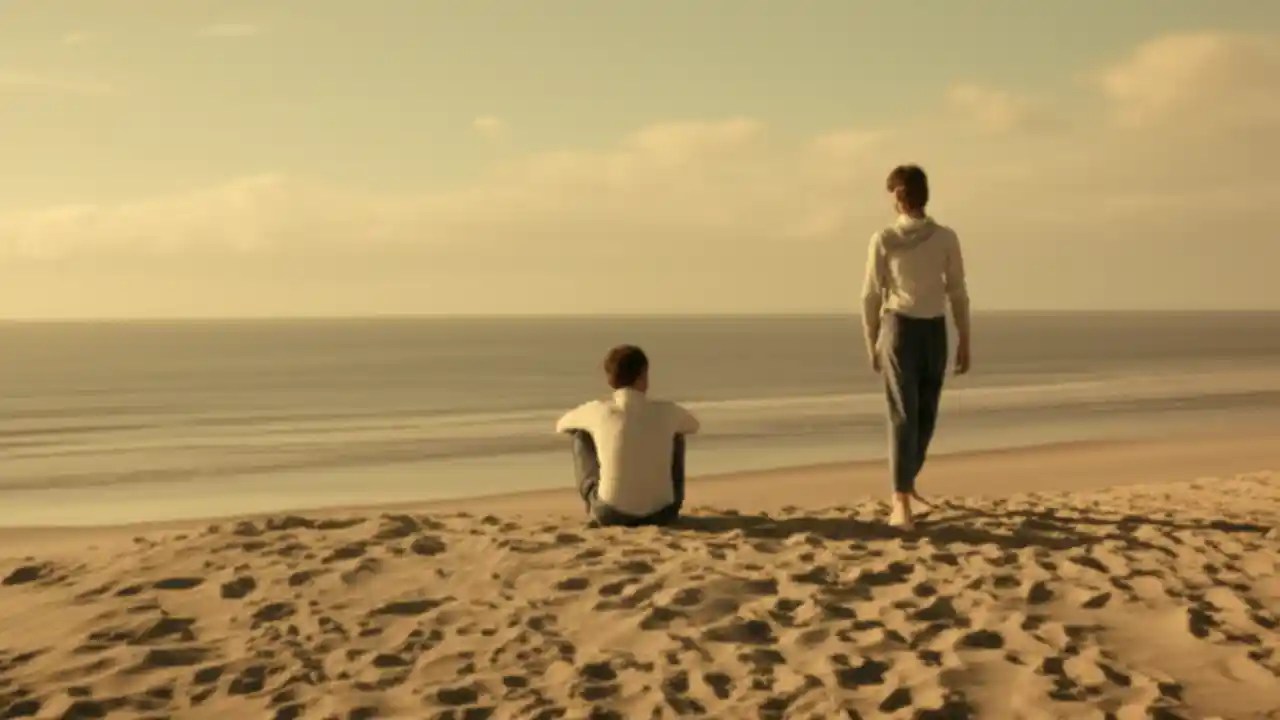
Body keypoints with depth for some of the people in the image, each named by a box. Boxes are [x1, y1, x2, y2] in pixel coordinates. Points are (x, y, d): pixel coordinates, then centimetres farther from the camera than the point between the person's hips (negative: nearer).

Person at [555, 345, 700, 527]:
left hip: (610, 514, -1)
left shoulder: (598, 410, -6)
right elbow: (693, 425, 22)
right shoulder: (666, 411, -4)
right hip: (661, 513, 1)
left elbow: (561, 425, 18)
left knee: (581, 436, 18)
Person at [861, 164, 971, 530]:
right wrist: (965, 341, 8)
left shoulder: (884, 239, -5)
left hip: (899, 328, -1)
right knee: (925, 413, 19)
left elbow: (871, 296, -2)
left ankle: (902, 504, -14)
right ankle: (905, 482, 35)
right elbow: (958, 293, 0)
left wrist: (871, 343, 10)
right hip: (934, 331, 1)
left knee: (903, 416, -5)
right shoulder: (946, 238, -2)